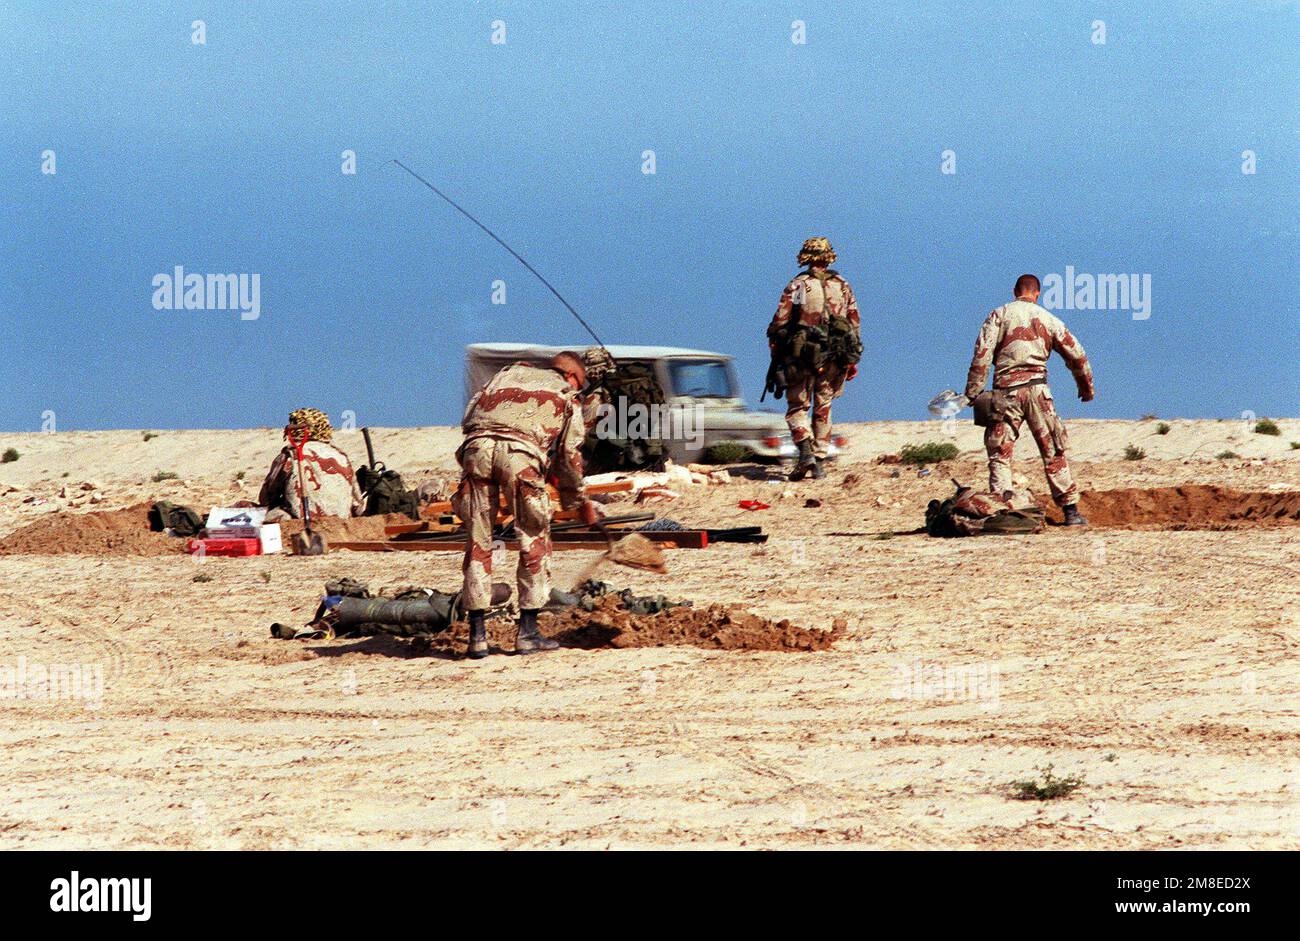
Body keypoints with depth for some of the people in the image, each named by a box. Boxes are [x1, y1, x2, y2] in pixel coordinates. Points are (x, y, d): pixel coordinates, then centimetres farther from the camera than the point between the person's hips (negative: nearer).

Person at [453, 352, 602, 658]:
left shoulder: (510, 372, 34)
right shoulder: (567, 395, 25)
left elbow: (469, 416, 23)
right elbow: (569, 453, 18)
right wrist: (578, 502, 29)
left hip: (477, 446, 3)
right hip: (520, 452, -3)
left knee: (478, 543, 8)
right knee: (534, 542, 9)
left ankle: (477, 635, 7)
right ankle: (528, 632, 7)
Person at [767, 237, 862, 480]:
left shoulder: (797, 285, -3)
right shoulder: (842, 286, 7)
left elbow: (779, 323, -5)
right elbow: (855, 324, 8)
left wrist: (776, 355, 7)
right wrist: (852, 360, 14)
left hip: (801, 357, -3)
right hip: (833, 359, 3)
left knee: (797, 407, 4)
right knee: (823, 410, 13)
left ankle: (805, 452, -17)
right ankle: (819, 460, 11)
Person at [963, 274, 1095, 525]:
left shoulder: (999, 315, 5)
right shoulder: (1048, 319, 12)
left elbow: (982, 354, -5)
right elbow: (1076, 356, 16)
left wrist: (972, 392, -1)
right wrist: (1086, 387, 30)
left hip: (1006, 390, -1)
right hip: (1037, 388, 1)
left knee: (1000, 455, 3)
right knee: (1053, 453, 7)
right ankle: (1071, 511, 6)